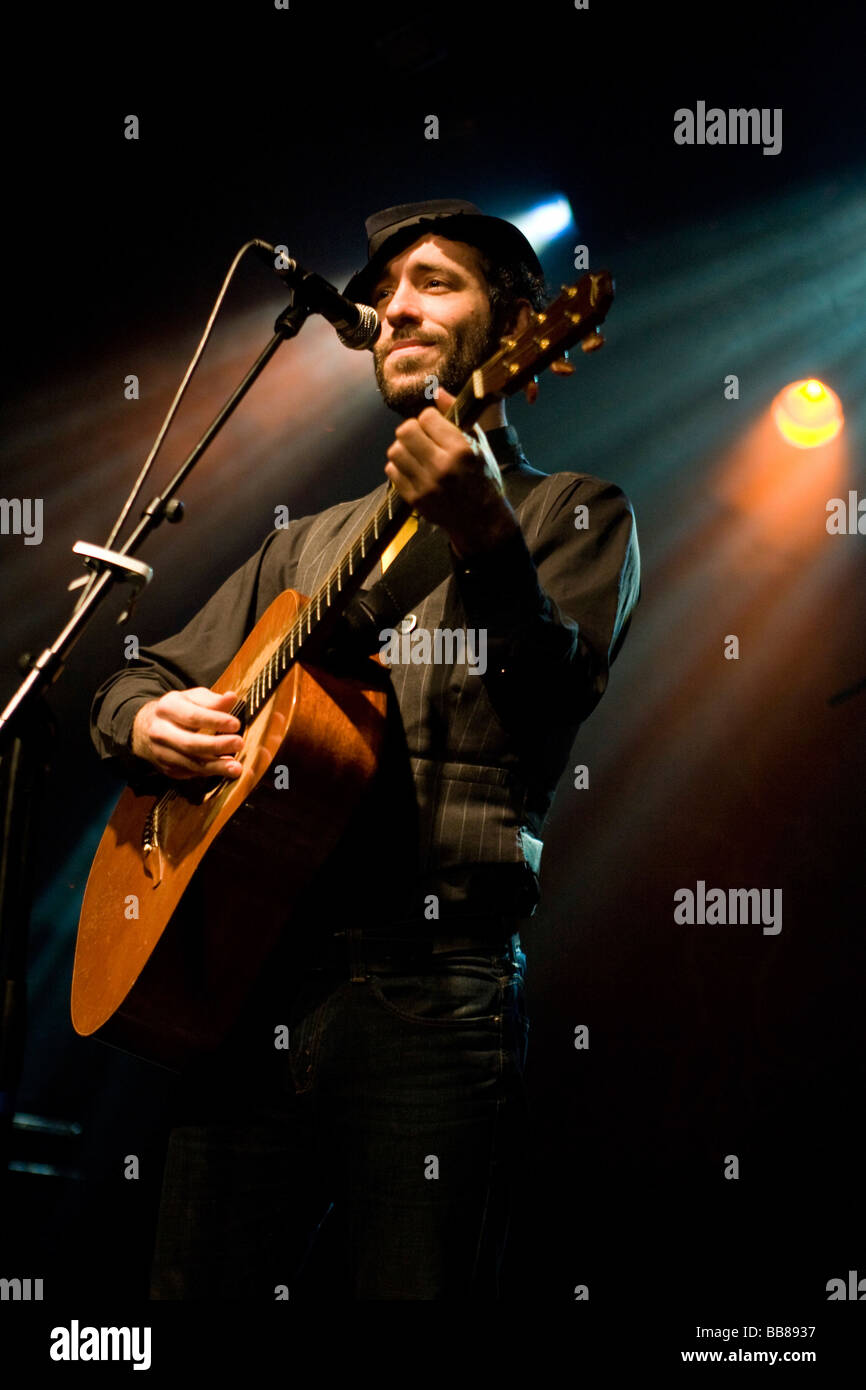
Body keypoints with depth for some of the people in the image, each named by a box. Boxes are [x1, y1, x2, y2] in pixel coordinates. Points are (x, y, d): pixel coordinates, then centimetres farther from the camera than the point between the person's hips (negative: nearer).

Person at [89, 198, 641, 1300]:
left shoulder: (572, 512, 7)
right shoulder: (311, 544, 24)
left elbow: (553, 703, -12)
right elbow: (137, 680, 26)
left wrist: (485, 539, -30)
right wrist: (144, 721, 2)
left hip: (431, 989, -5)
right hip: (246, 973, 5)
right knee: (198, 1287, 5)